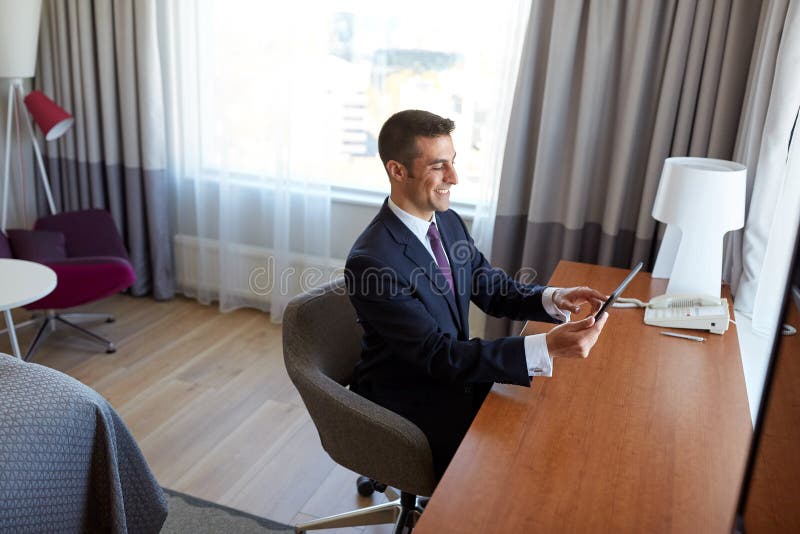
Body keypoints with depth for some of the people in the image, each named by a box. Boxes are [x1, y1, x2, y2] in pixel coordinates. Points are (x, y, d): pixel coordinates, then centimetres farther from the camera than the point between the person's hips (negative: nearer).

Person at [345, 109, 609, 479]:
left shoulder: (449, 222, -2)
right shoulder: (370, 262, -28)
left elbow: (494, 290, 6)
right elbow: (440, 354, -29)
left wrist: (552, 299, -15)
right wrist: (547, 348, -37)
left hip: (454, 371, 7)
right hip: (408, 403, -7)